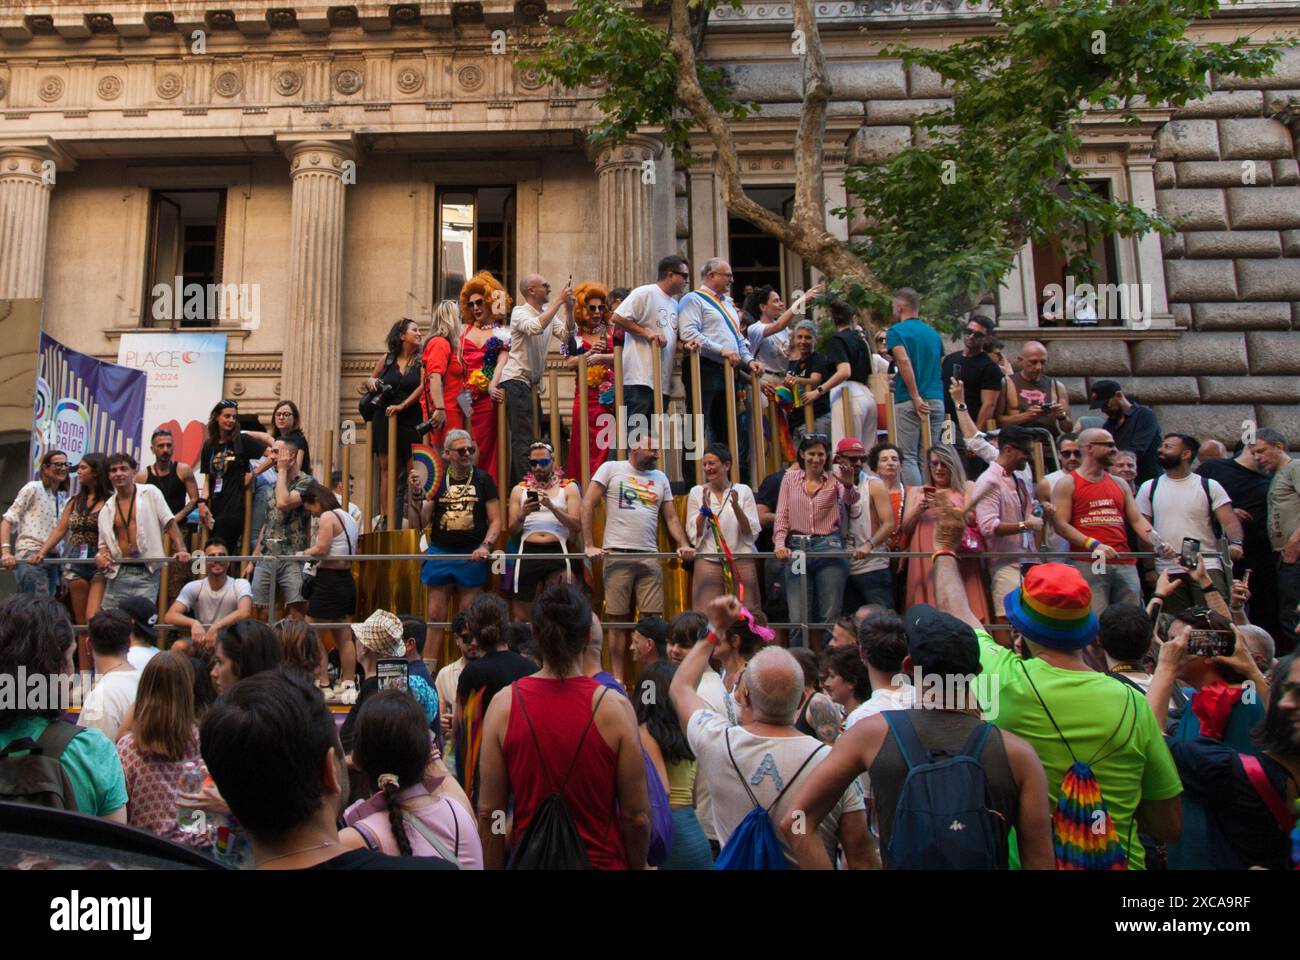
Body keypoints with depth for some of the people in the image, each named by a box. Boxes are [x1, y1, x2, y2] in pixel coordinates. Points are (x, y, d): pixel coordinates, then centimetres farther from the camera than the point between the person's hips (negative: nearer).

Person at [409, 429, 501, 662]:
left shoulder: (483, 479, 3)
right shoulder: (437, 480, 6)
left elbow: (495, 520, 2)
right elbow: (419, 524, 3)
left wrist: (485, 546, -14)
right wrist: (415, 494, -11)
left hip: (471, 556, -1)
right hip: (439, 553, 1)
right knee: (434, 616, 3)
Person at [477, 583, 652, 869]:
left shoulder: (503, 703, -11)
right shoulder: (615, 707, -16)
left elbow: (488, 812, -6)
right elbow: (636, 816, -10)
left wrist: (492, 867, 7)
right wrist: (638, 865, 6)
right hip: (603, 861, -1)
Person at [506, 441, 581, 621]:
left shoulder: (569, 487, 8)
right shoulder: (519, 490, 13)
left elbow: (577, 526, -3)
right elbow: (512, 531, 11)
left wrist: (552, 507, -17)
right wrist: (522, 515, -10)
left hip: (557, 552, -1)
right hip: (527, 553, 2)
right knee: (521, 616, 4)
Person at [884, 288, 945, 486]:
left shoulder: (896, 331, -2)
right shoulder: (933, 332, 17)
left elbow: (904, 361, -16)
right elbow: (938, 365, 20)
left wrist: (916, 397, -17)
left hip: (908, 401, -5)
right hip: (936, 399, 6)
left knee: (908, 457, -3)